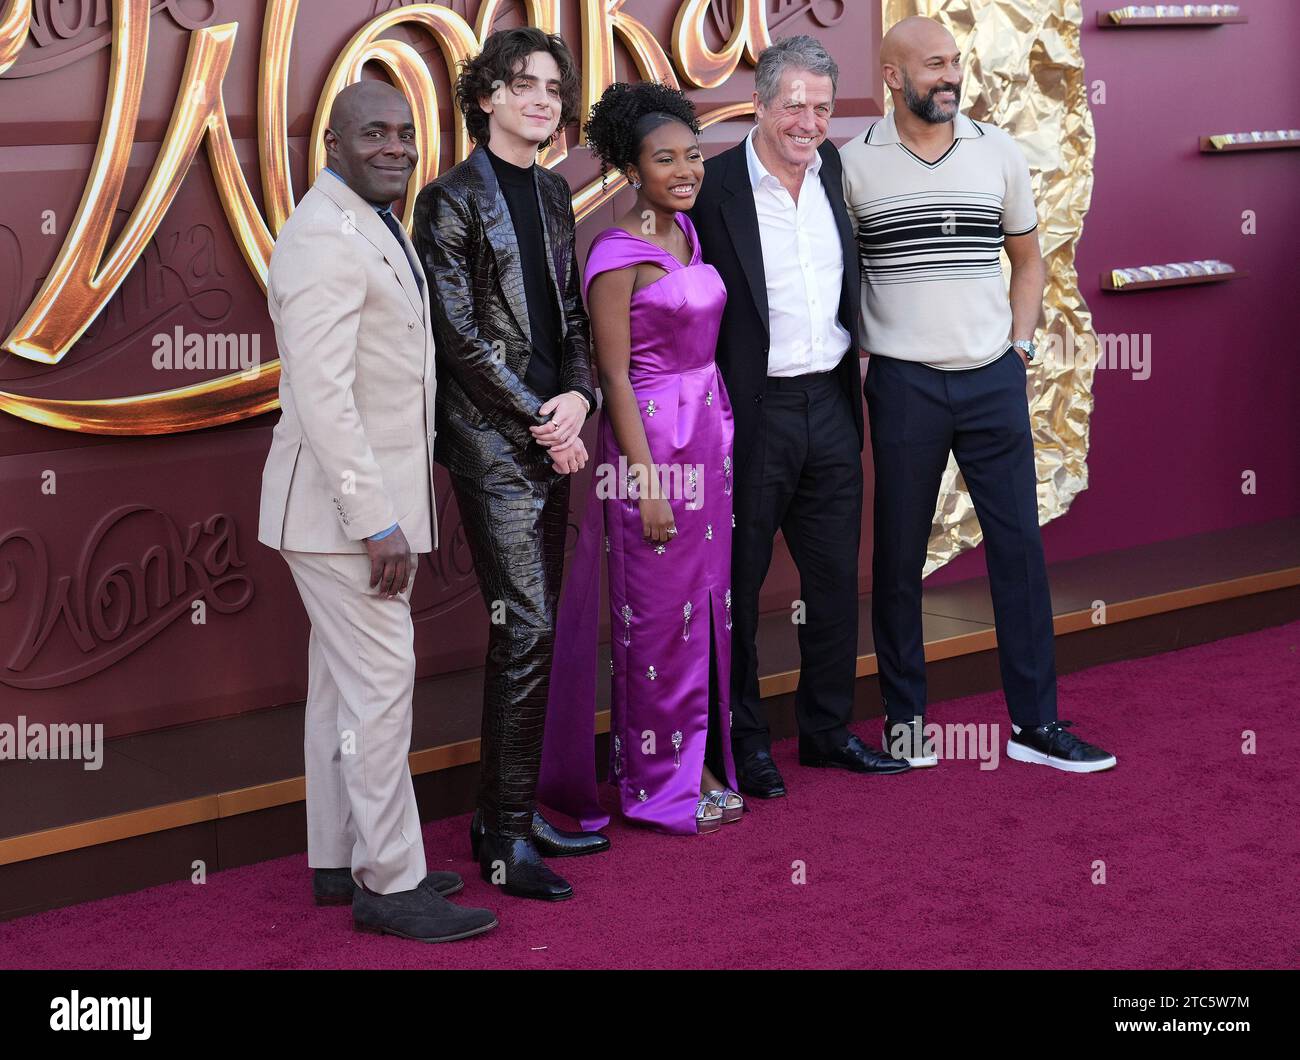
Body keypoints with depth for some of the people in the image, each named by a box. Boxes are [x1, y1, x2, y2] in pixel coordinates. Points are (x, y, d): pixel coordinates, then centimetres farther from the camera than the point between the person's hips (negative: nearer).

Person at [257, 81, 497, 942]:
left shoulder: (375, 228, 16)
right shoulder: (325, 240, -17)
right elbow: (322, 396, -23)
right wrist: (376, 522, -24)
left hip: (373, 497, 10)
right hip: (342, 505, -10)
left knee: (345, 681, 15)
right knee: (380, 683, -7)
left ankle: (342, 861, 24)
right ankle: (390, 884, 0)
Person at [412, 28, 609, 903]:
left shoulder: (553, 193, 15)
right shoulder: (452, 200, -6)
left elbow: (572, 315, 15)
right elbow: (460, 335, -11)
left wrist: (579, 395, -4)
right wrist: (541, 419, -11)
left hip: (550, 436, 7)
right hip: (491, 441, -7)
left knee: (532, 628, 10)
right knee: (527, 628, -10)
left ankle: (509, 812, 19)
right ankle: (507, 840, -3)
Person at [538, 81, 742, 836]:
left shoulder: (691, 230, 9)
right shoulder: (618, 255, -13)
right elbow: (614, 376, -14)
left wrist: (722, 438, 12)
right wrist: (645, 478, -16)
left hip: (712, 432, 8)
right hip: (654, 437, -8)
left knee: (710, 602, 12)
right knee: (659, 615, 1)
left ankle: (701, 763, 24)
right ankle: (658, 782, 12)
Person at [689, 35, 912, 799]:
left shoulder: (834, 169, 6)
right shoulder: (715, 188, -12)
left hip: (831, 406, 6)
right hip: (753, 414, -6)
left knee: (836, 578, 14)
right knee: (740, 585, 6)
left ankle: (828, 728, 28)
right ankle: (743, 738, 19)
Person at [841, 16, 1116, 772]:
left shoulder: (999, 152, 5)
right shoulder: (854, 163, -2)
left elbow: (1027, 260, 14)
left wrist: (1020, 345, 4)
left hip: (994, 378, 2)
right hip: (903, 385, -2)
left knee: (1020, 545, 2)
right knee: (899, 554, 5)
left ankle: (1036, 723, 9)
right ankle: (905, 718, 18)